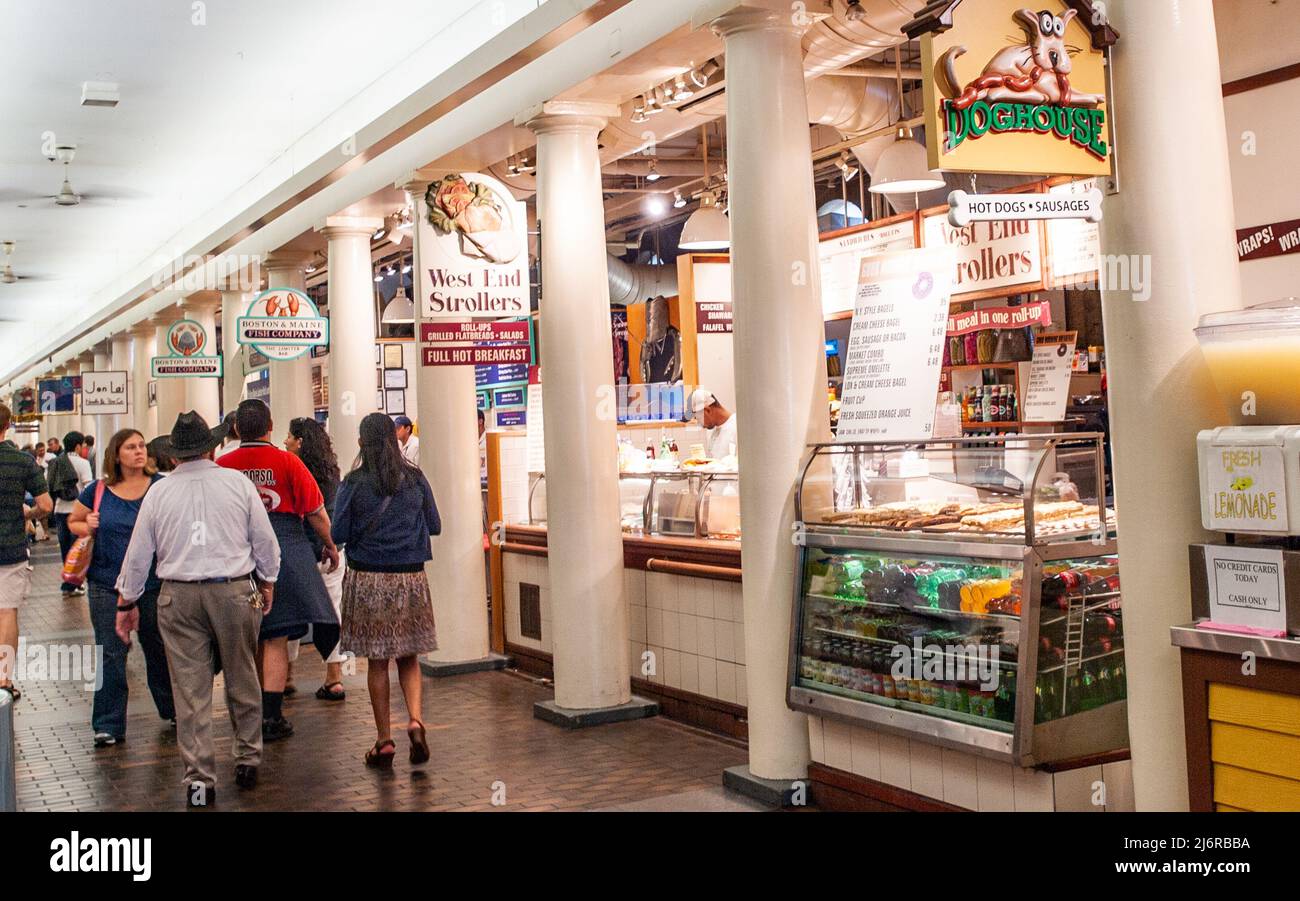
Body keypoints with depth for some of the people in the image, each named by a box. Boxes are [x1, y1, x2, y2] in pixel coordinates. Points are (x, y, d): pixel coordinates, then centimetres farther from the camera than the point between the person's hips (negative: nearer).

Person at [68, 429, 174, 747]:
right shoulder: (98, 491, 2)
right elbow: (73, 521, 16)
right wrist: (87, 527, -6)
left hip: (155, 581, -1)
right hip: (108, 585, 1)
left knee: (159, 649, 14)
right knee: (110, 655, 3)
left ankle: (173, 710, 32)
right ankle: (108, 725, 12)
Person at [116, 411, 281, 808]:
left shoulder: (159, 492, 2)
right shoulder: (238, 483, -1)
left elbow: (137, 554, 8)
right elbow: (265, 539, 5)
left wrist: (127, 601, 19)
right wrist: (268, 581, 20)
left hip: (179, 596, 0)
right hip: (235, 591, 0)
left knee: (190, 689, 3)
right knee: (242, 680, 15)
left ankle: (199, 777, 3)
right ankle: (247, 759, 24)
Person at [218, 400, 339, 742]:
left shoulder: (222, 465, -1)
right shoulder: (287, 461, -7)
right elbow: (316, 512, -4)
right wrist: (330, 546, 11)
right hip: (285, 552, -3)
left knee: (250, 640, 16)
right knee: (277, 638, 1)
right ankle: (271, 717, 0)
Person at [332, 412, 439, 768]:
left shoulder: (355, 482, -8)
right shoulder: (415, 479, 0)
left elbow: (338, 533, -8)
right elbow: (434, 525, 7)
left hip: (368, 578, -2)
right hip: (411, 578, 2)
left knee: (376, 662, 8)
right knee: (409, 658, 14)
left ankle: (384, 741, 13)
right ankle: (415, 718, -7)